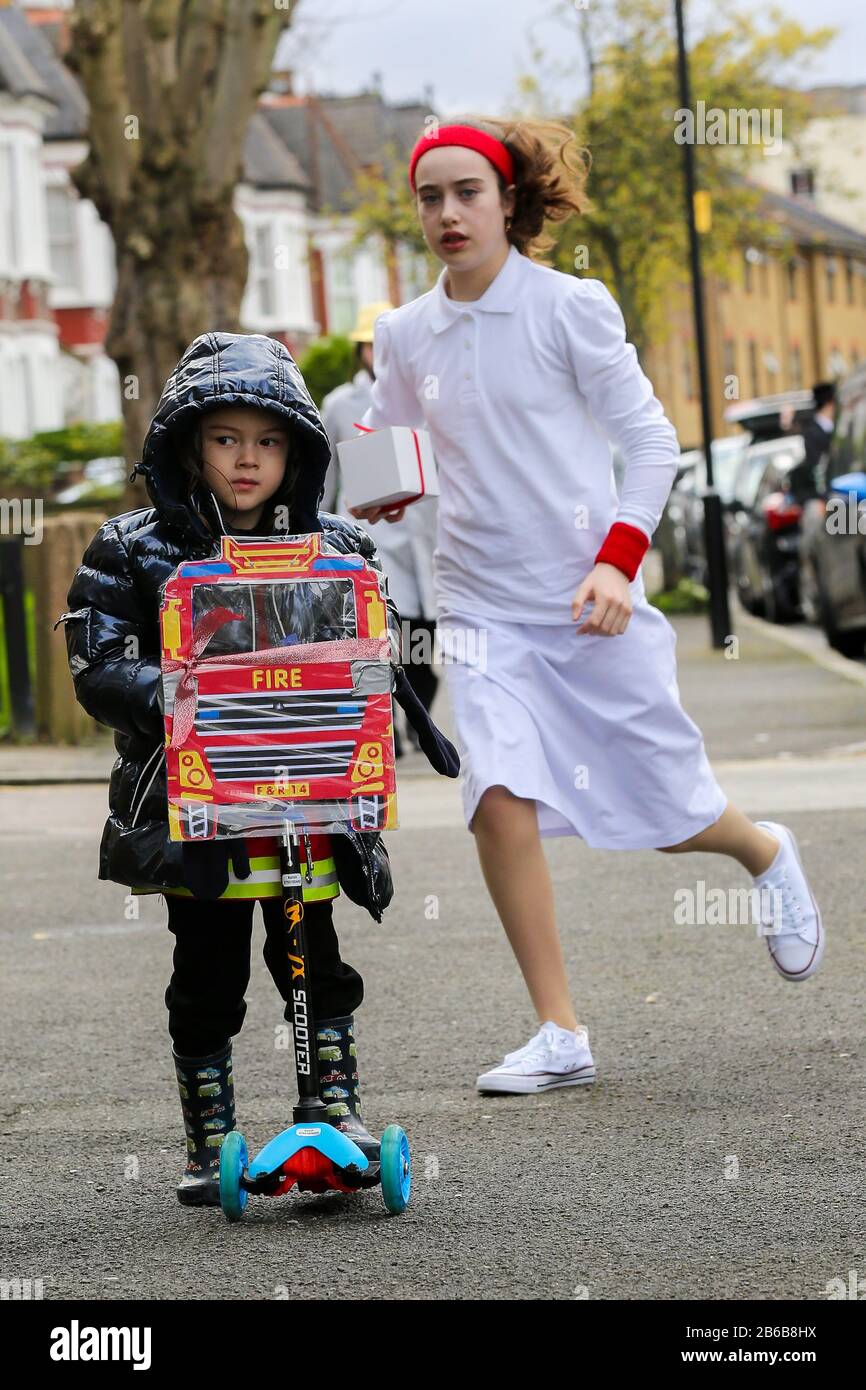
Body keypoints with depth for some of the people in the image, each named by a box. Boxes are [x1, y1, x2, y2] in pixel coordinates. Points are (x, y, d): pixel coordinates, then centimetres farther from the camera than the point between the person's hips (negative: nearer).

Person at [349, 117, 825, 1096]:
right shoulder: (406, 335, 5)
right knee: (499, 800, -18)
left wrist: (617, 561, -15)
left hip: (587, 601, -3)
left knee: (666, 813, 5)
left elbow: (650, 438, -4)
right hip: (479, 606, 3)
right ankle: (558, 1035, -9)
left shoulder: (569, 307, -5)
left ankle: (767, 855, 42)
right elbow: (382, 436, 21)